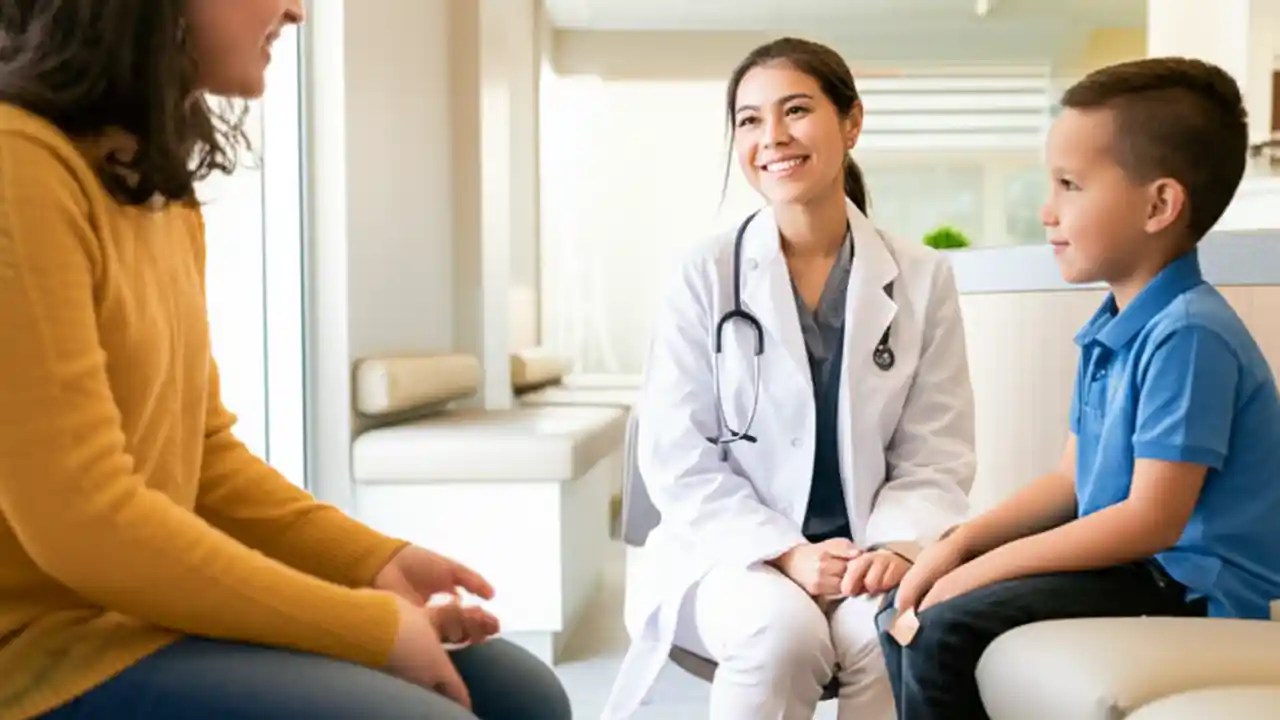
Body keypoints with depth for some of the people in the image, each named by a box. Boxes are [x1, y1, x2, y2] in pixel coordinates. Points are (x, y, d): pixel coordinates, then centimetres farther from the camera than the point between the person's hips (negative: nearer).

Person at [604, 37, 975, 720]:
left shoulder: (922, 278, 2)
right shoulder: (706, 276, -3)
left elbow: (936, 454, 2)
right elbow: (676, 456, -6)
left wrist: (897, 546, -18)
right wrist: (786, 553, -18)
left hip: (862, 552, 1)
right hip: (732, 550, -1)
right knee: (784, 631, -31)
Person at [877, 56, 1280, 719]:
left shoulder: (1187, 335, -21)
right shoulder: (1113, 328, 8)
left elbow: (1152, 521, -24)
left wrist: (987, 568, -19)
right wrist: (959, 543, 1)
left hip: (1192, 587, -9)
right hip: (1133, 560, 9)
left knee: (945, 634, -24)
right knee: (904, 614, 9)